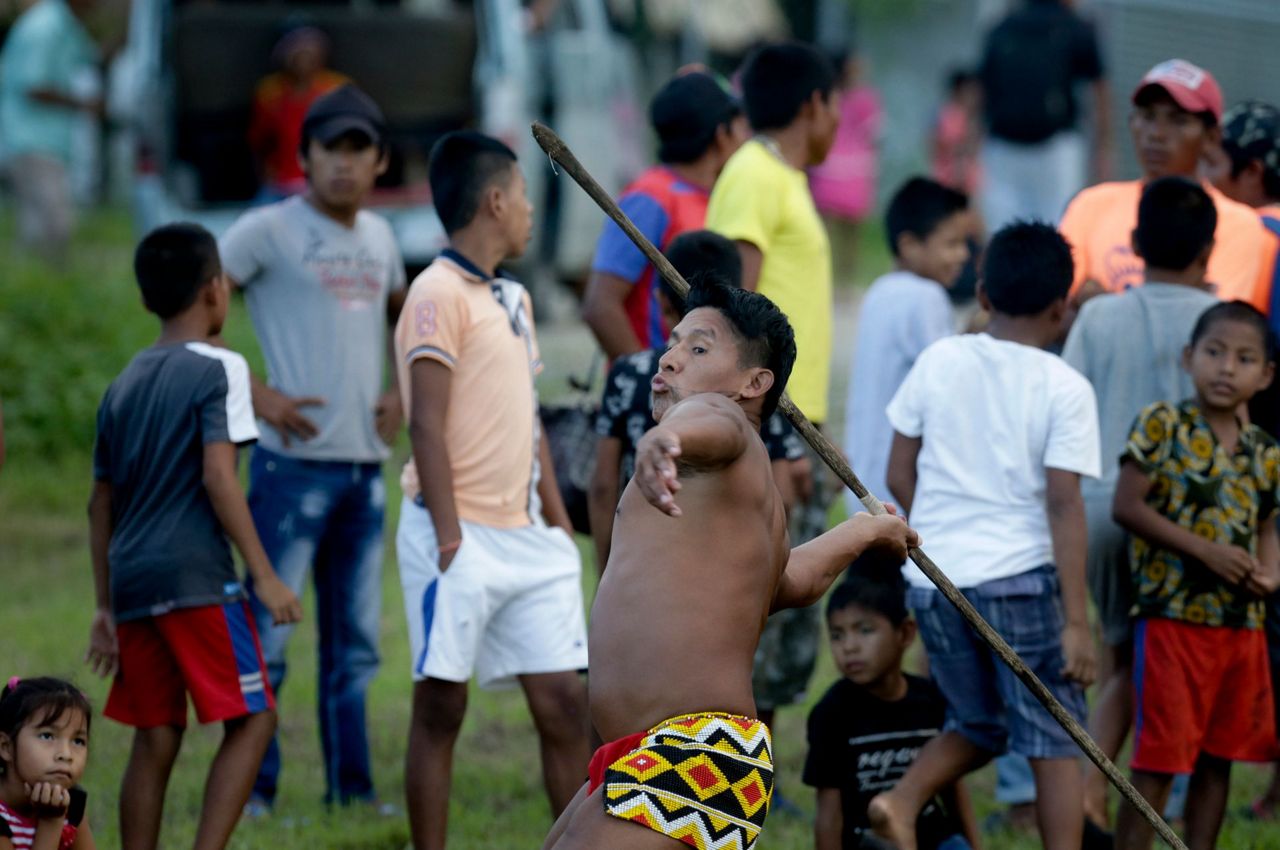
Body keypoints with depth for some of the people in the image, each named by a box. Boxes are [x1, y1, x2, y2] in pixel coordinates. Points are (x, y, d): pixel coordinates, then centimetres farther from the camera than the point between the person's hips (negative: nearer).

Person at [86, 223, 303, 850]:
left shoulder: (123, 385, 16)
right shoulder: (217, 369, -4)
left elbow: (102, 503, 18)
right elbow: (217, 476, -15)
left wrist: (106, 605, 23)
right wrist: (264, 575, -13)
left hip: (132, 583, 7)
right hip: (196, 576, -7)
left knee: (156, 738, 10)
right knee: (252, 719, -1)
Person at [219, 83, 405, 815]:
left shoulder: (378, 235, 14)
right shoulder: (268, 231, -6)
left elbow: (402, 316, 31)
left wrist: (401, 391, 15)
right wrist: (253, 393, -13)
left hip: (366, 464, 7)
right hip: (296, 461, -6)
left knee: (356, 639, 11)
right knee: (268, 629, -6)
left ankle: (352, 784, 18)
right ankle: (254, 787, -1)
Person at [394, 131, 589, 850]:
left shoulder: (514, 298, 18)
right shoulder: (440, 294, -9)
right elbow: (427, 424, -14)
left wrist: (560, 520, 18)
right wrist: (448, 535, -18)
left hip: (527, 539, 8)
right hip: (462, 535, -8)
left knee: (564, 700, 4)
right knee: (441, 706, 0)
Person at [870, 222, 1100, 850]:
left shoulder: (938, 362, 4)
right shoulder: (1065, 389, -6)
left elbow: (899, 475, 8)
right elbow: (1064, 505, -11)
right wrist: (1076, 620, -9)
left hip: (932, 579, 4)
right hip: (1020, 575, -4)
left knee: (979, 724, 21)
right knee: (1055, 740, 4)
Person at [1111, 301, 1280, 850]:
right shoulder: (1162, 426, -8)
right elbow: (1127, 507, -12)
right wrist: (1207, 551, -17)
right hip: (1173, 614, -6)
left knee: (1218, 759, 12)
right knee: (1158, 762, -5)